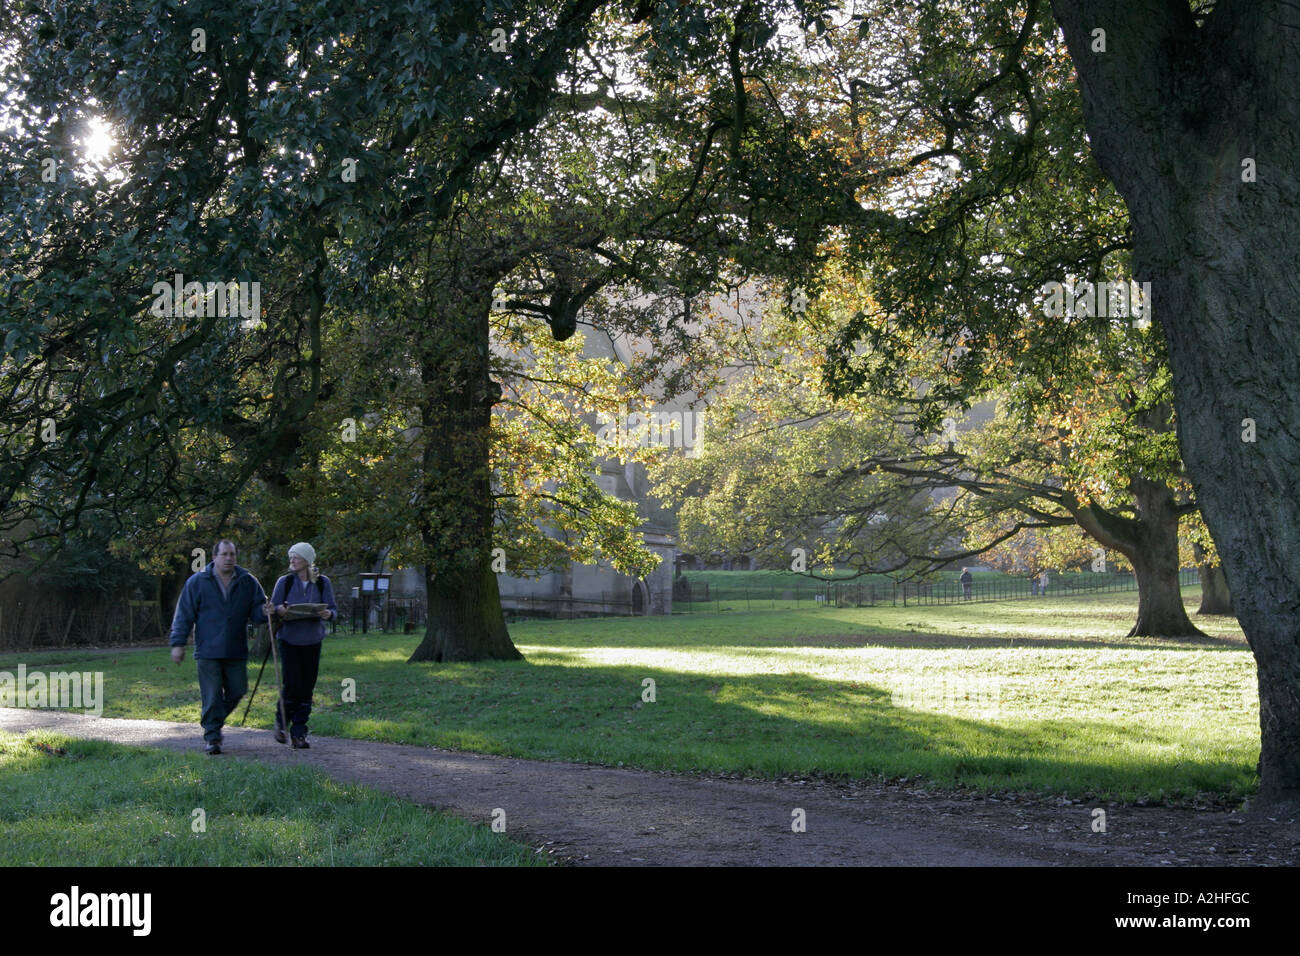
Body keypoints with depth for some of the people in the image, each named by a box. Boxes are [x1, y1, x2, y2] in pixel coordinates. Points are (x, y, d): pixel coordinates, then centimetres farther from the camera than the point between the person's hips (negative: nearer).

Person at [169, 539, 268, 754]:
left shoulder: (248, 583, 9)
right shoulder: (197, 582, 3)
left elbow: (256, 612, 11)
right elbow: (184, 615, 4)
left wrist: (264, 611, -14)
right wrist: (178, 643, -2)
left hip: (236, 652, 3)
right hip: (208, 651, -3)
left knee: (236, 691, 7)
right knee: (212, 696, -4)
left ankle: (210, 719, 30)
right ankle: (212, 737, 4)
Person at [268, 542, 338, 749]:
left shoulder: (323, 583, 1)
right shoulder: (285, 582, -1)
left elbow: (334, 609, 2)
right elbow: (272, 609, 3)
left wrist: (328, 614, -22)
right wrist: (279, 611, -21)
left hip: (312, 641, 2)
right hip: (289, 639, -2)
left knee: (307, 687, 2)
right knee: (293, 684, -10)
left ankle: (299, 734, 10)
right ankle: (281, 721, 17)